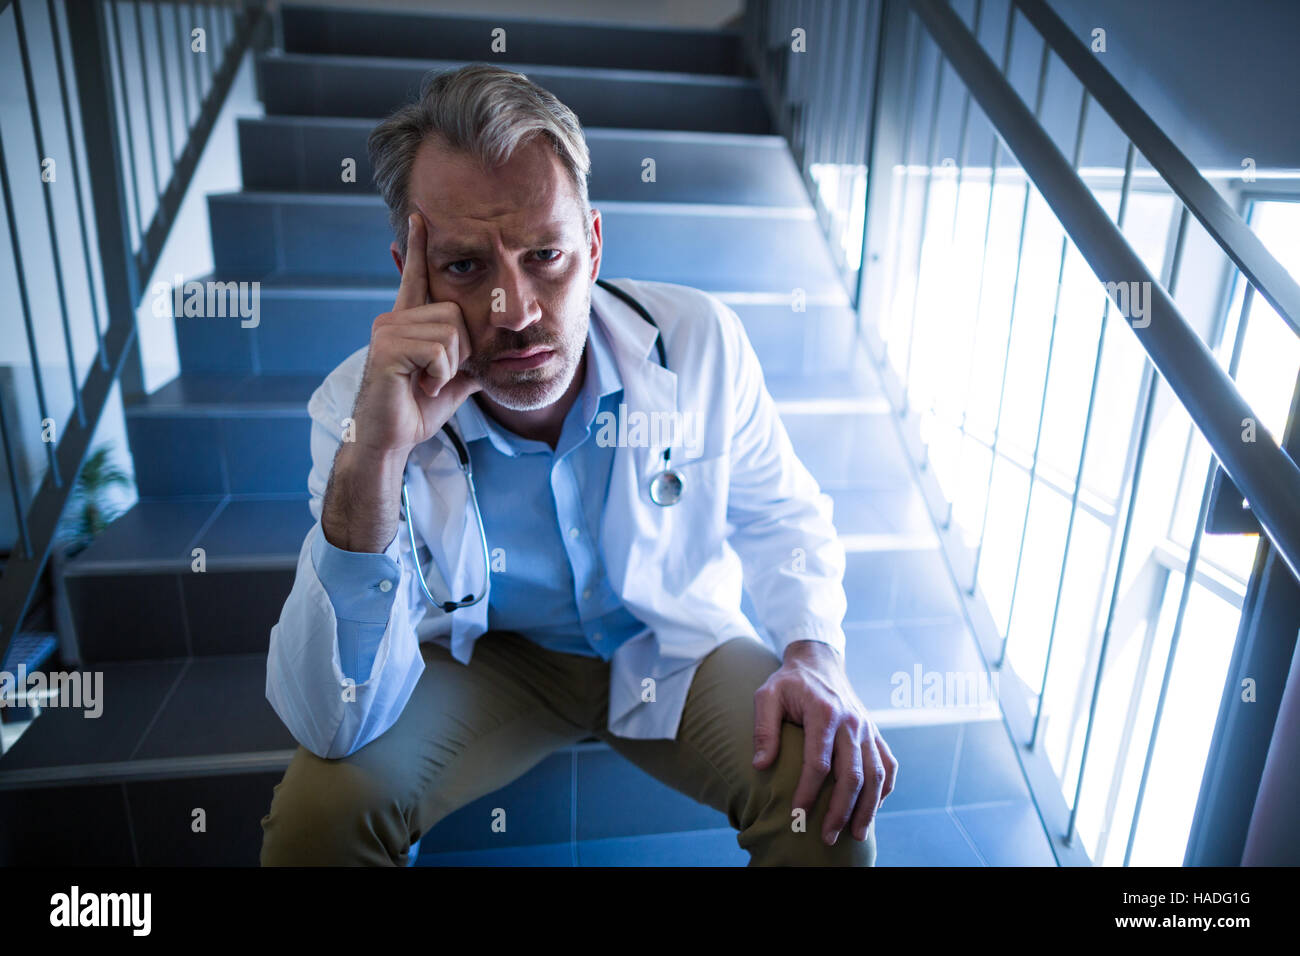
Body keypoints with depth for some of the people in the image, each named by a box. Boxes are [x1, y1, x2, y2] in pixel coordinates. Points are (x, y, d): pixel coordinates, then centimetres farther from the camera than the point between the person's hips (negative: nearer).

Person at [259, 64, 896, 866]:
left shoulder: (701, 342, -19)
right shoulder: (359, 409, -21)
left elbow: (780, 515, 0)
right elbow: (336, 727, -27)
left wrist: (816, 652, -20)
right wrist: (370, 460, -40)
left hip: (676, 647, 1)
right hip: (482, 656, 0)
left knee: (830, 800, -22)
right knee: (318, 811, -22)